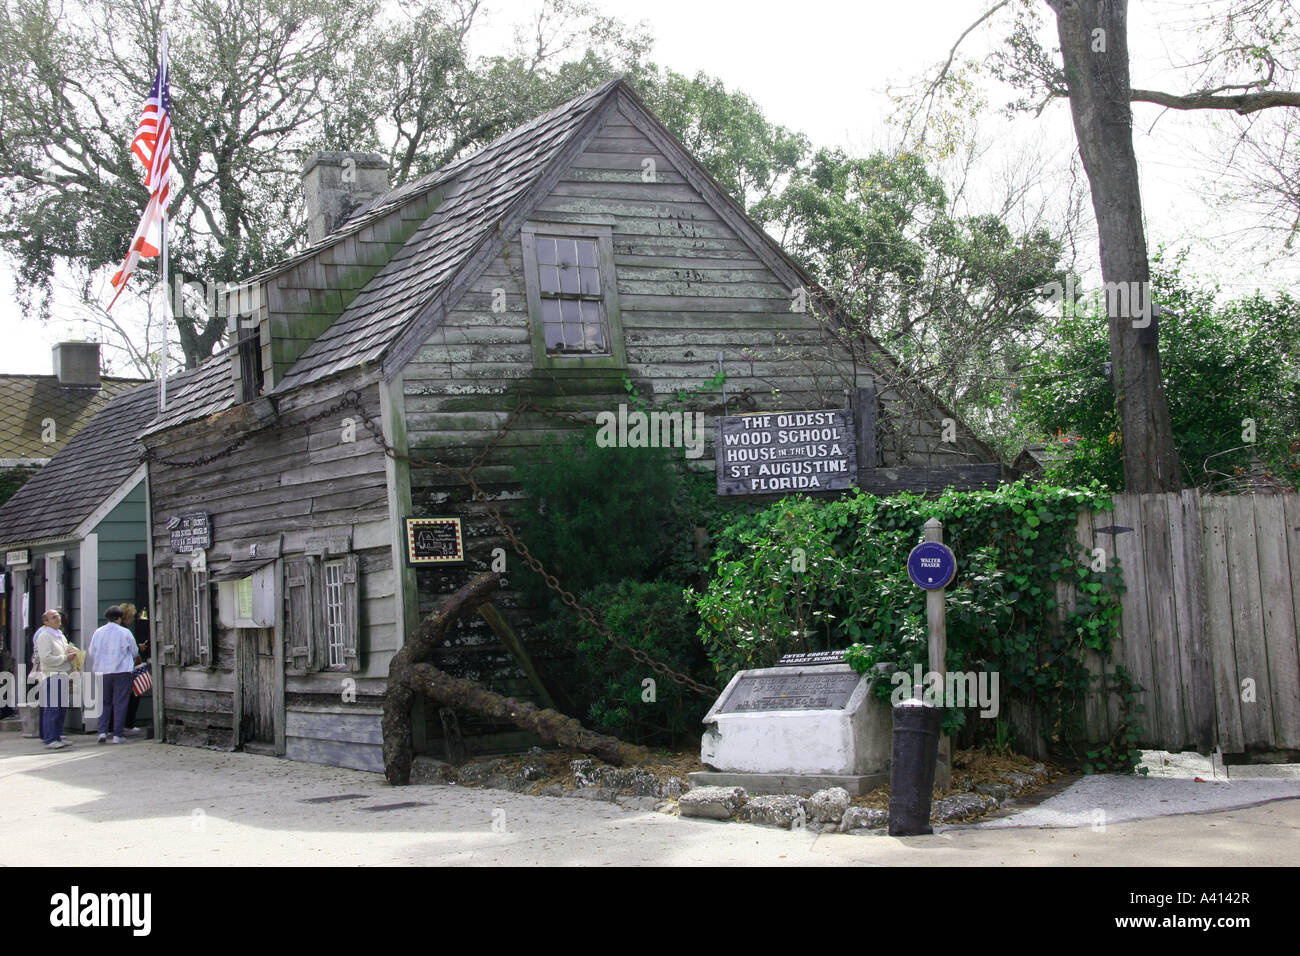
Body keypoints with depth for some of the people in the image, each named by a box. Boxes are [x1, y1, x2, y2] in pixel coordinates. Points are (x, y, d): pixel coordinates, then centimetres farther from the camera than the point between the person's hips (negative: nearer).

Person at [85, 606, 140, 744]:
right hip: (121, 671, -3)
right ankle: (118, 734, 0)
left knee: (105, 703, 13)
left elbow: (92, 653, 12)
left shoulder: (98, 633, 5)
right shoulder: (125, 632, -3)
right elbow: (135, 653, 6)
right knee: (120, 703, 1)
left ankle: (102, 732, 4)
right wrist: (137, 661, 28)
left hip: (102, 672, 3)